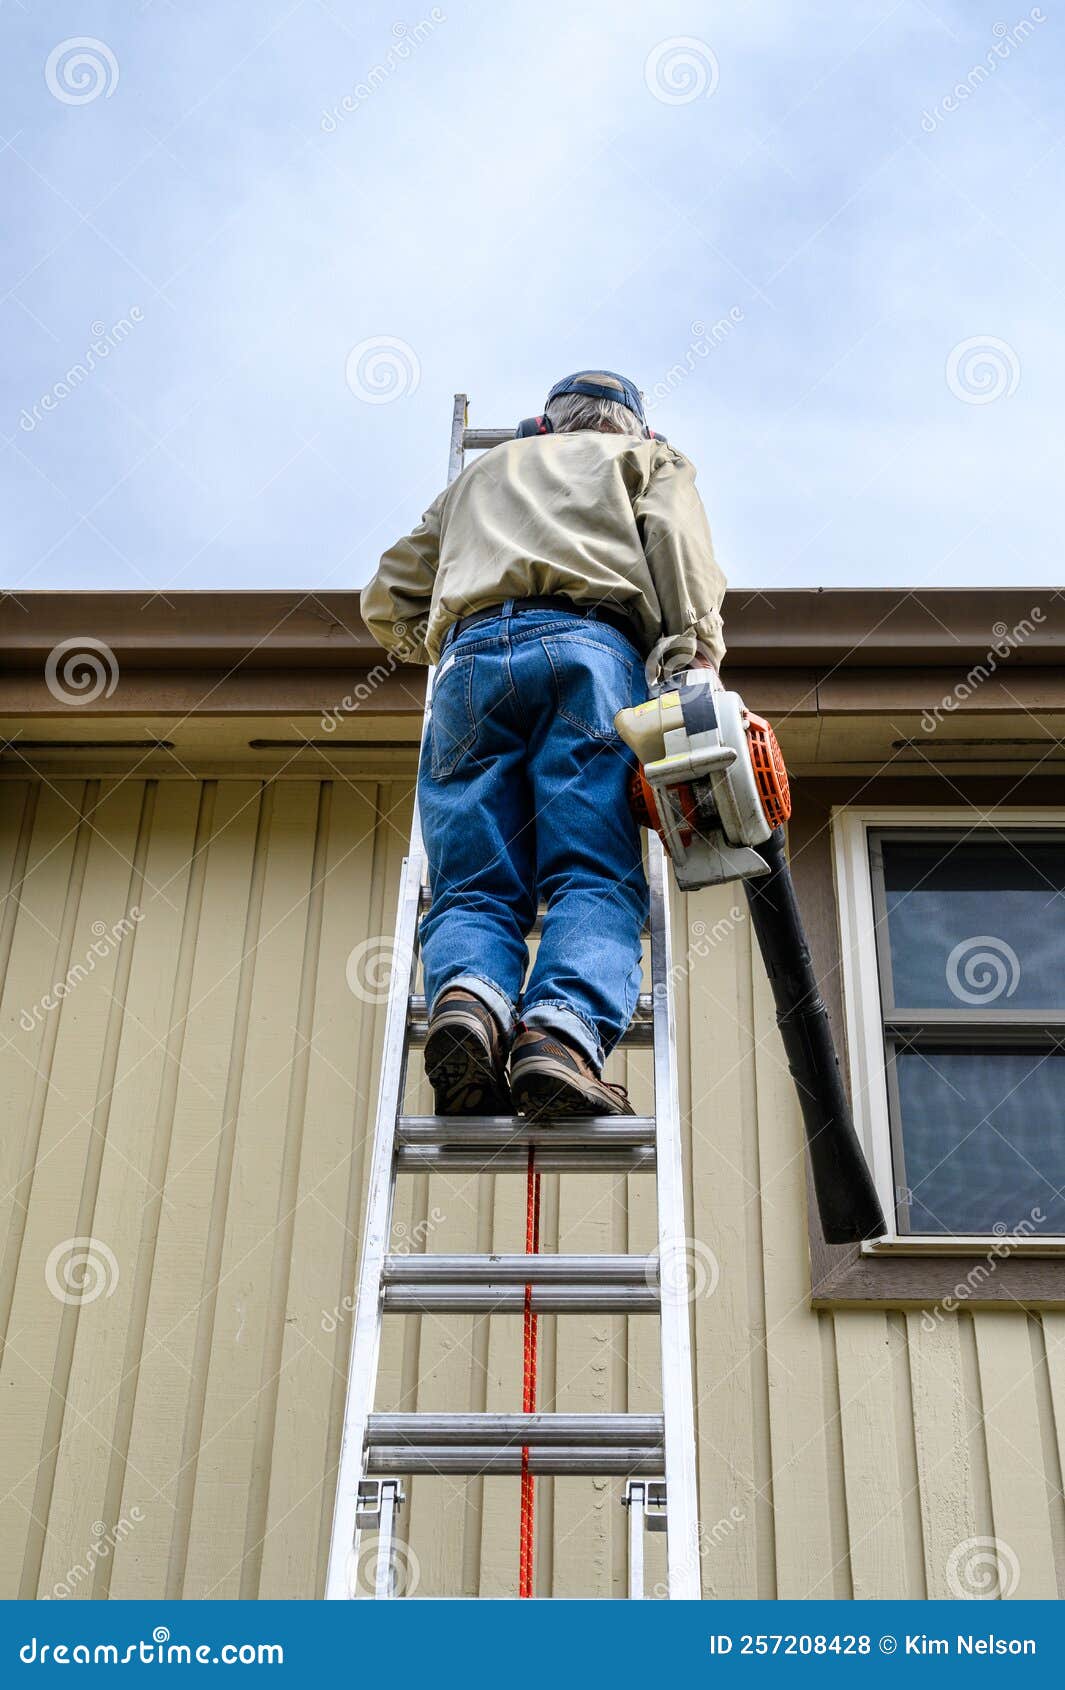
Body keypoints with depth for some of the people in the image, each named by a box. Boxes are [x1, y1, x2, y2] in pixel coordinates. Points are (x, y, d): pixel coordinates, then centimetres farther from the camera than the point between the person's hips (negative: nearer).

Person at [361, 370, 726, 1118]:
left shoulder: (482, 473, 41)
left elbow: (387, 601, 35)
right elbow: (682, 552, 8)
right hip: (589, 647, -2)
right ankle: (564, 1033, -40)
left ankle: (468, 999, -37)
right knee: (597, 882, -14)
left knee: (473, 890, -6)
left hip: (472, 655, 2)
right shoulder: (648, 458, 32)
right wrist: (693, 675, -6)